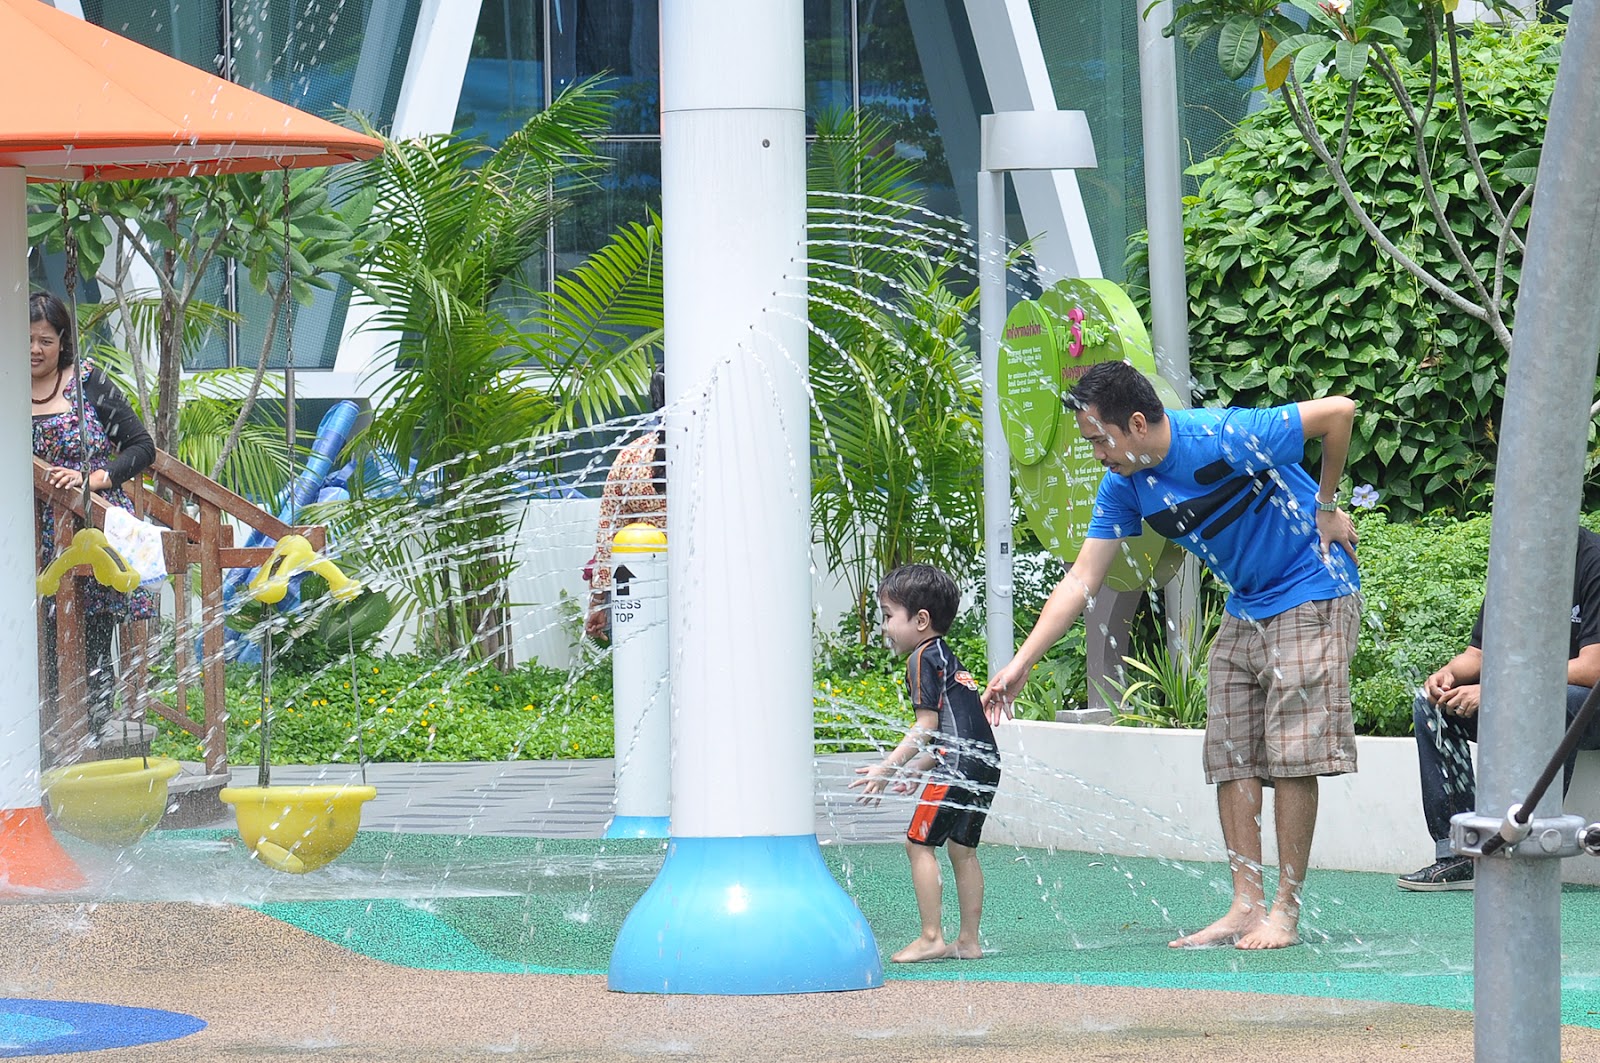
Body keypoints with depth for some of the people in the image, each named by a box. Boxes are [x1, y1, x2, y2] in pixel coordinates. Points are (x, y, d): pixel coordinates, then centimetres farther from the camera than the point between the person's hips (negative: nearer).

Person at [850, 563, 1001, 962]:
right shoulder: (947, 657, 22)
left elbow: (928, 726, -13)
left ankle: (931, 937, -6)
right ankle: (968, 940, 15)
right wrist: (915, 769, 29)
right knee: (963, 849, 14)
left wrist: (887, 768, -12)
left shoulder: (923, 657, -6)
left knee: (919, 843, -4)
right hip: (985, 762, 10)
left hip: (958, 765, -10)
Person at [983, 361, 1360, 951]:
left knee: (1291, 757, -10)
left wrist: (1325, 508, -10)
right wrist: (1021, 662, -11)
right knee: (1230, 758, 1)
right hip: (1245, 610, 7)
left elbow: (1339, 411, -19)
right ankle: (1246, 906, 4)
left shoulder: (1224, 439, -26)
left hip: (1310, 597, -7)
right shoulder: (1125, 488, -5)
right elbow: (1081, 580, -4)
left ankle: (1285, 910, -6)